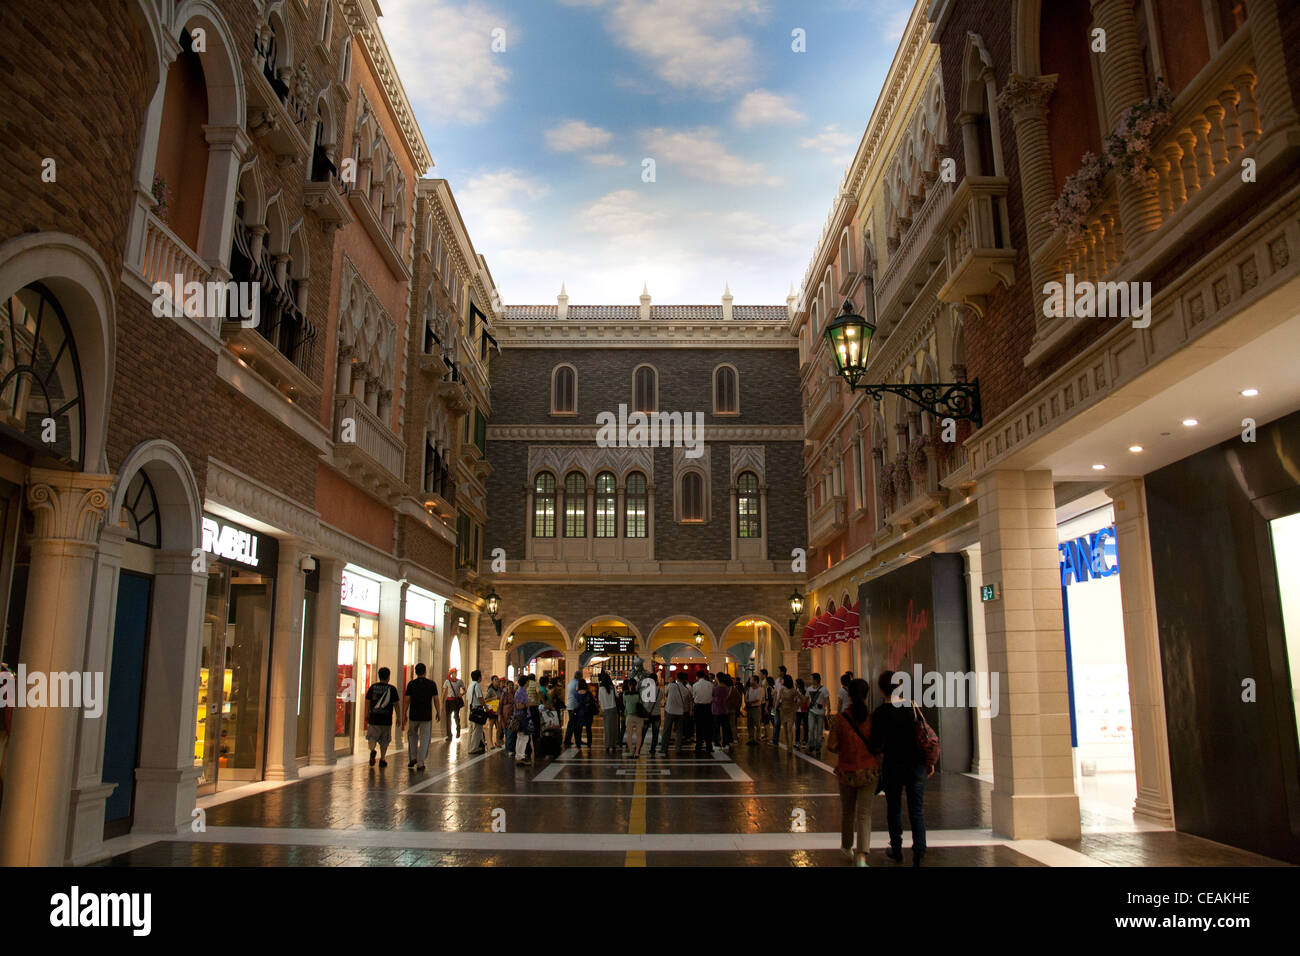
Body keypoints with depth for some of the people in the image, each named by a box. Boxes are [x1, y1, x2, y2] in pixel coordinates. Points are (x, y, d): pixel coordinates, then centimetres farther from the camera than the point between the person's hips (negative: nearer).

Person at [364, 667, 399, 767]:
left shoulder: (373, 687, 0)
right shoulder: (392, 689, -4)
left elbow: (368, 701, 2)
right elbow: (395, 704, -2)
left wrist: (367, 714, 15)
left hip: (374, 718, 1)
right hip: (386, 719, 0)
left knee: (372, 737, 13)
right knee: (384, 740, 13)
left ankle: (372, 750, -15)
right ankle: (382, 760, 14)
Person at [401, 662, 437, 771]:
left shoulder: (411, 684, -2)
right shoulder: (431, 684, -2)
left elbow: (407, 700, -3)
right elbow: (436, 699, -1)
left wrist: (404, 714, 4)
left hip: (414, 715, 1)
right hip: (427, 716, -1)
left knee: (412, 735, 23)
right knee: (424, 739, 5)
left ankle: (413, 758, 15)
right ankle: (420, 764, 2)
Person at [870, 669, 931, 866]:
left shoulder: (880, 713, -12)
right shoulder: (913, 706, -5)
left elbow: (876, 745, -9)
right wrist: (929, 761, 8)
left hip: (893, 764, -2)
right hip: (916, 763, 2)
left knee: (894, 808, 13)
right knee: (917, 810, 8)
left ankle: (896, 851, 22)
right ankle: (919, 851, -1)